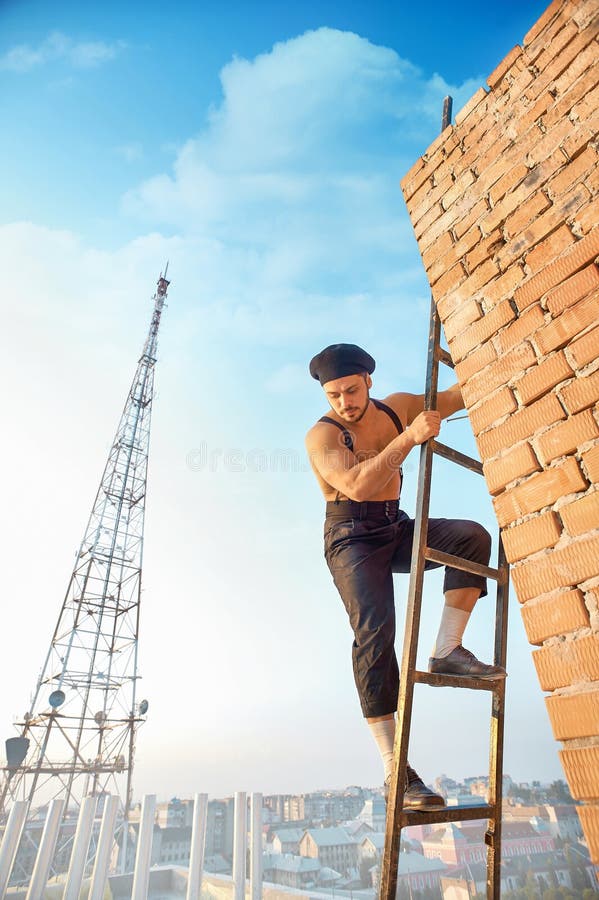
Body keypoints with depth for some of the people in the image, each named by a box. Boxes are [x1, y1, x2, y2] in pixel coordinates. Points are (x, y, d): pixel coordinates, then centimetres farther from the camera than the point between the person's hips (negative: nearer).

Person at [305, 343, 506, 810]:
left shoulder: (397, 407, 3)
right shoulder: (322, 435, -15)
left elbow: (455, 397, 15)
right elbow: (358, 485, -31)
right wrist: (410, 437, -33)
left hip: (397, 529, 6)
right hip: (352, 539, -5)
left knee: (473, 536, -18)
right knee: (374, 632, -20)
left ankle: (447, 651, -12)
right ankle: (395, 769, -12)